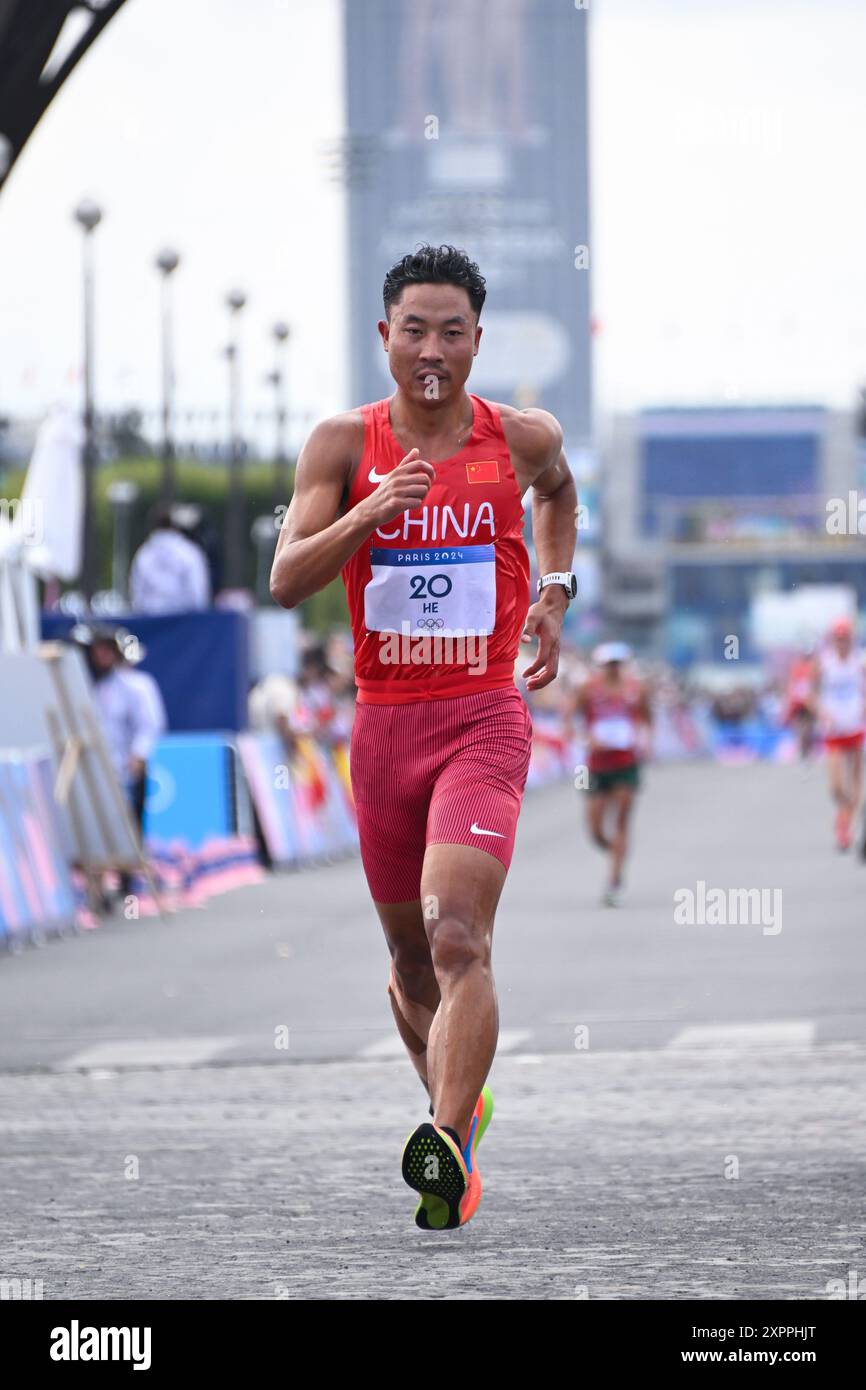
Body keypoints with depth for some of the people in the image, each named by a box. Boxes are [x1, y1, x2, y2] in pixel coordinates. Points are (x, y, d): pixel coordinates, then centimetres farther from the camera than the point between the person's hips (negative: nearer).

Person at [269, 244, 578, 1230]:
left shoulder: (521, 438, 1)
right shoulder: (344, 443, -1)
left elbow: (558, 489, 26)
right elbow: (287, 580, -10)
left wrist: (555, 592, 18)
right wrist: (370, 512, -24)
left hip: (485, 719, -2)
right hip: (384, 723, 2)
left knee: (458, 936, -21)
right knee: (411, 957, 14)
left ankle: (448, 1148, -32)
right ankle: (458, 1105, 40)